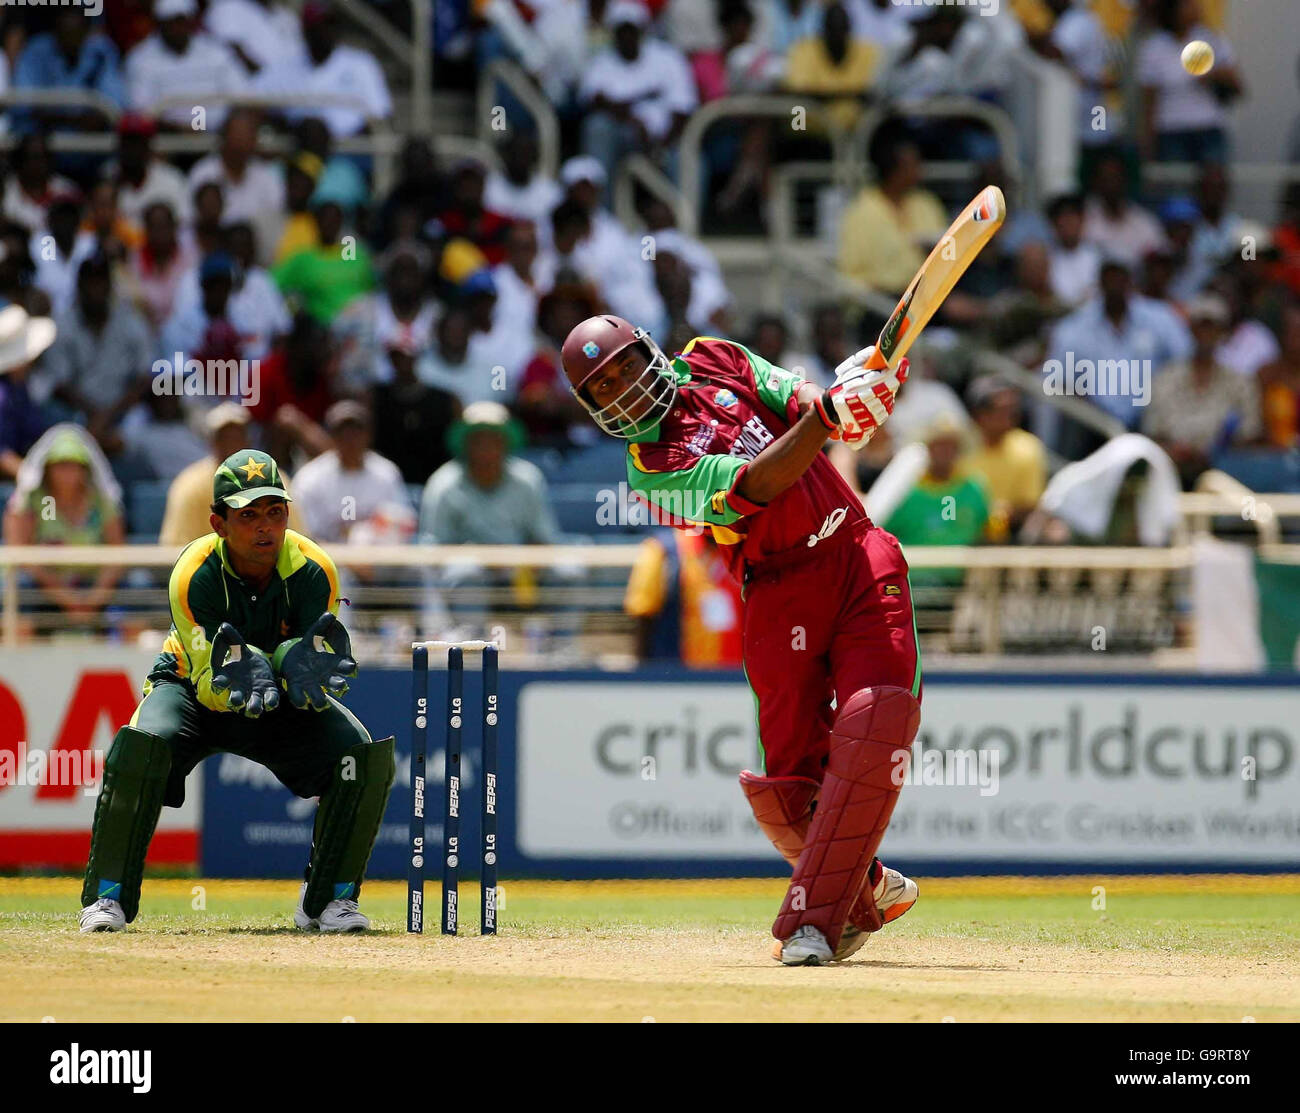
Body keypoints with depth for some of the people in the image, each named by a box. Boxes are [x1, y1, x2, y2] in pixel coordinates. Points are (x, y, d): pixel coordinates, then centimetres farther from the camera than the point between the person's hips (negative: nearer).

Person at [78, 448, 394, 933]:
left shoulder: (314, 570, -22)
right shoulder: (194, 575, -28)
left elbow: (318, 676, -25)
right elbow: (209, 686, -31)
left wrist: (304, 670, -50)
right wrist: (238, 677, -55)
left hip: (286, 709, 2)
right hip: (194, 691, -2)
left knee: (364, 755, -22)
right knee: (140, 745, -34)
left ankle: (329, 899, -4)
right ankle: (107, 896, -18)